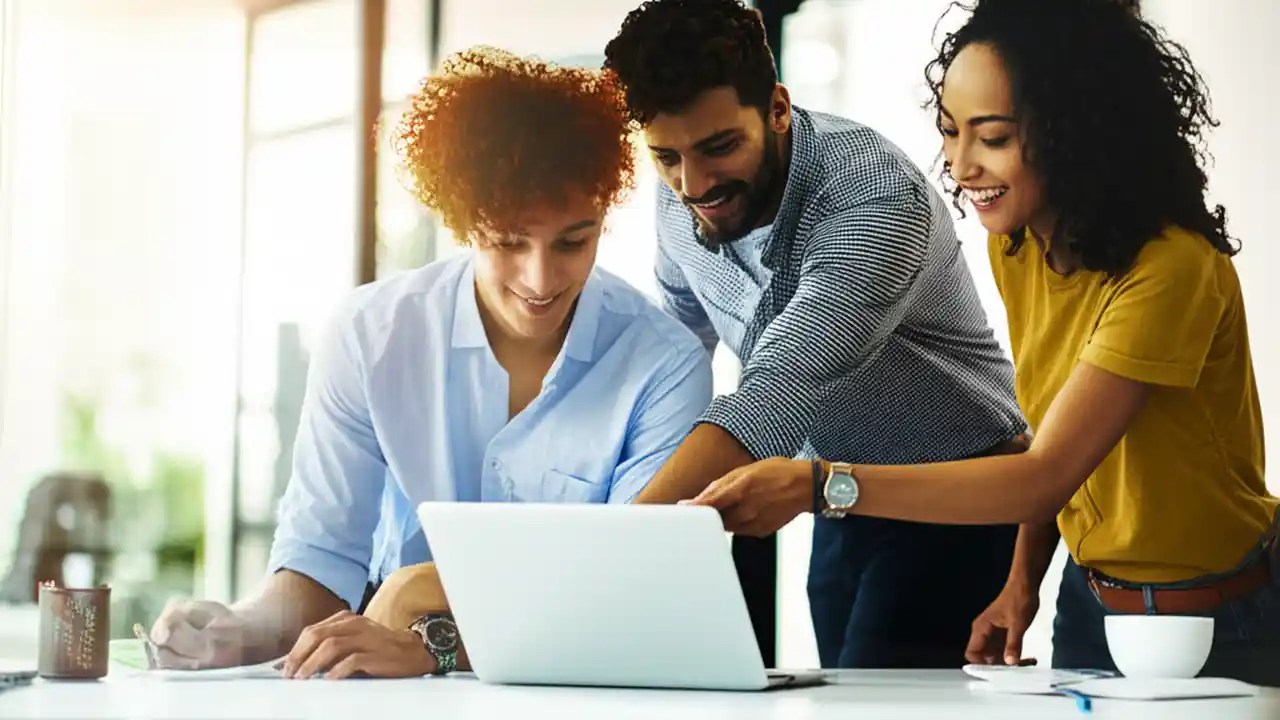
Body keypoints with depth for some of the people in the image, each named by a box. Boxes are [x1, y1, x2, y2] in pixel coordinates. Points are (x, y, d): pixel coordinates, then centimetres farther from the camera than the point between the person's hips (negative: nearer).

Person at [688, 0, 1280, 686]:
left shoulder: (1171, 270, -28)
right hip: (1088, 602, 6)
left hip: (1215, 627, -6)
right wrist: (1024, 579, -6)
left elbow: (1046, 475, -34)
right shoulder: (1015, 247, -3)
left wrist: (816, 484, -40)